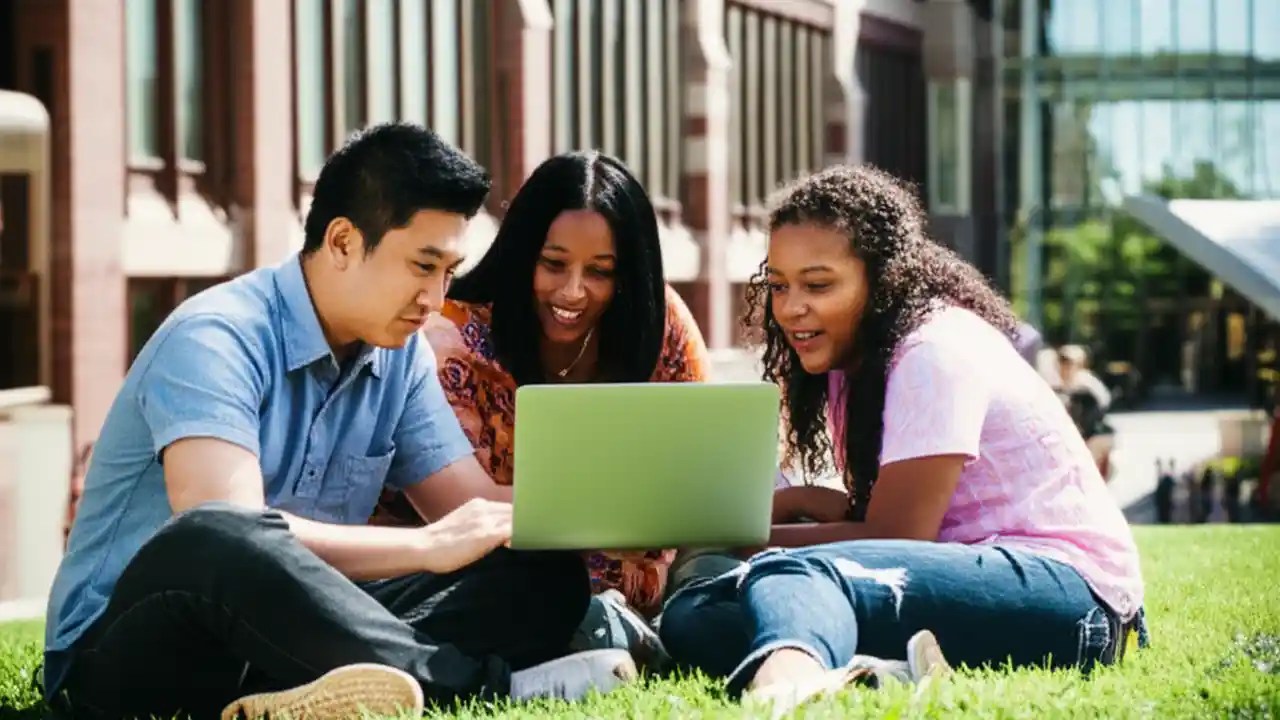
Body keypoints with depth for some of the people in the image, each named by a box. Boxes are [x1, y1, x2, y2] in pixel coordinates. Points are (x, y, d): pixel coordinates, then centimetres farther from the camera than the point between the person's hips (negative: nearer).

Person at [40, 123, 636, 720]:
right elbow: (220, 534, -31)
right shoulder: (215, 339, -17)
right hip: (130, 654, -7)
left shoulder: (400, 355, 8)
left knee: (541, 572, -9)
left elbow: (480, 515, 9)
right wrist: (427, 546, -28)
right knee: (214, 541, -41)